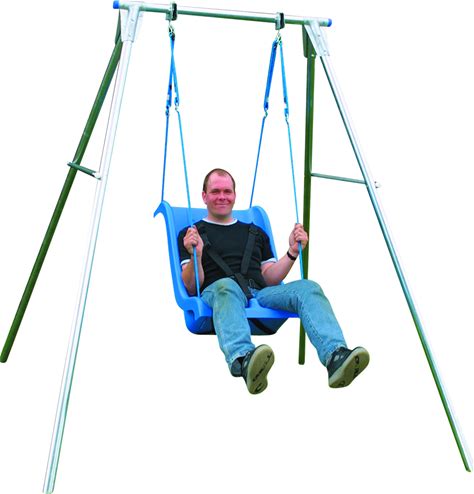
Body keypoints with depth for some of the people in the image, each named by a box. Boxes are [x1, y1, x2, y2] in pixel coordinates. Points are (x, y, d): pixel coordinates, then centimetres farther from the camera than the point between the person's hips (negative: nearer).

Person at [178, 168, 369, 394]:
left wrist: (292, 252, 7)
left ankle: (335, 356, -50)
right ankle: (243, 361, -66)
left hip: (260, 293, 4)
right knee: (227, 286, -40)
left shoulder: (255, 232, 28)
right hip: (218, 291, -3)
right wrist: (195, 255, -13)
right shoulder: (190, 234, 17)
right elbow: (191, 287, 6)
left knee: (307, 288, -26)